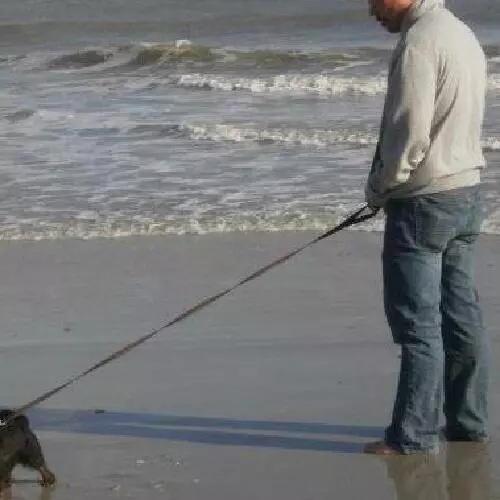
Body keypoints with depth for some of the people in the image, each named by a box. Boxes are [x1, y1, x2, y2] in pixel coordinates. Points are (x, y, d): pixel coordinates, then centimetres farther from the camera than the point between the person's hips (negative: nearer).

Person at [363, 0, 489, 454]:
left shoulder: (418, 44, -17)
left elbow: (409, 133, -22)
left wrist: (379, 187, -6)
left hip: (424, 201, -9)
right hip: (467, 193, 9)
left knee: (417, 320, -4)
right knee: (461, 314, 13)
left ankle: (413, 434, -1)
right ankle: (468, 421, 18)